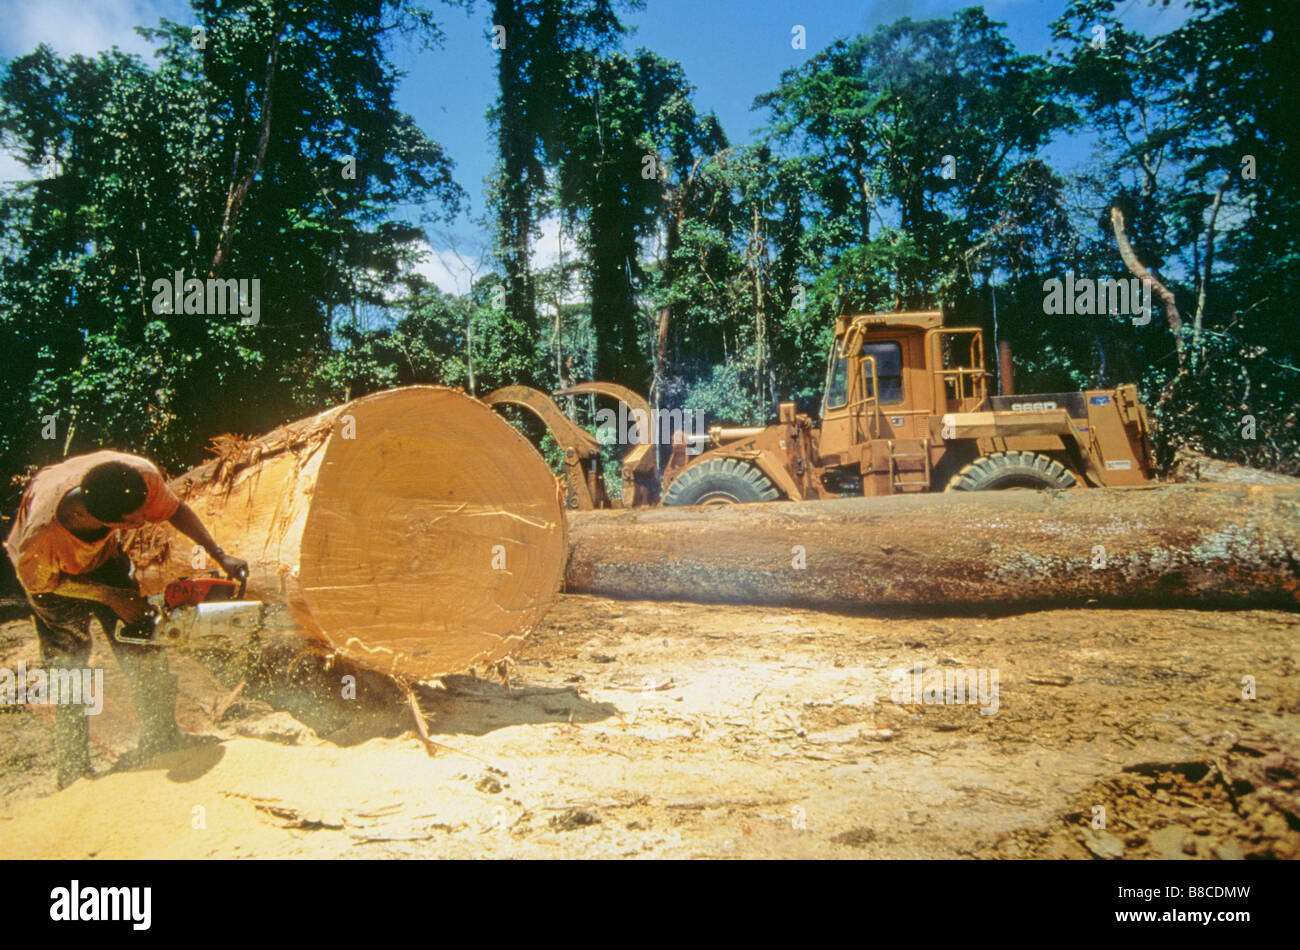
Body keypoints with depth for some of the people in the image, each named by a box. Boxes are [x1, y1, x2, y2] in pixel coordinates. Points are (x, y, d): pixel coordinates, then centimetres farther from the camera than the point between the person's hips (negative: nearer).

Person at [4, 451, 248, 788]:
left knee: (144, 651, 4)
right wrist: (111, 597, -18)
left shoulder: (140, 475, -39)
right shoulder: (41, 539, -45)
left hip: (103, 554, 4)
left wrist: (221, 557, -16)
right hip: (54, 576, -3)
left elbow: (174, 509, -15)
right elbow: (40, 583, -20)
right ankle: (74, 778, 17)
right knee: (68, 666, 0)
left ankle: (162, 738, 24)